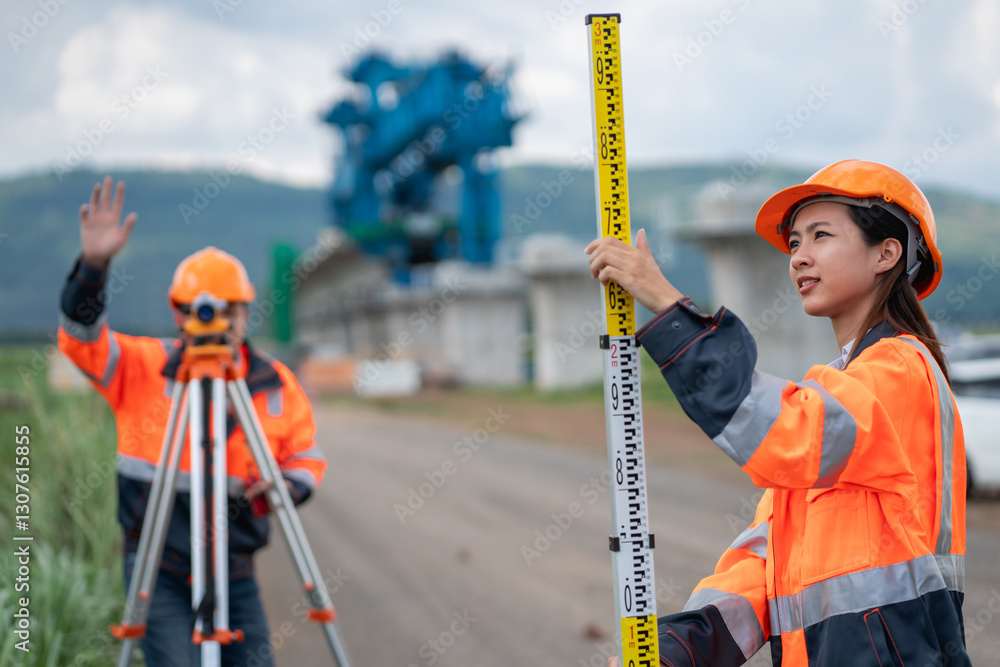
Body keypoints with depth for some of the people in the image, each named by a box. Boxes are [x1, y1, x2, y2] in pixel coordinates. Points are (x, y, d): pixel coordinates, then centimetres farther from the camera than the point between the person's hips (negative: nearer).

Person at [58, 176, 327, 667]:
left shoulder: (276, 384, 2)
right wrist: (94, 264, -32)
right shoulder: (143, 368, -4)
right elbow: (80, 338, -16)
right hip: (159, 569, -3)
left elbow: (306, 456, 11)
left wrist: (287, 487, -12)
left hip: (235, 572, 3)